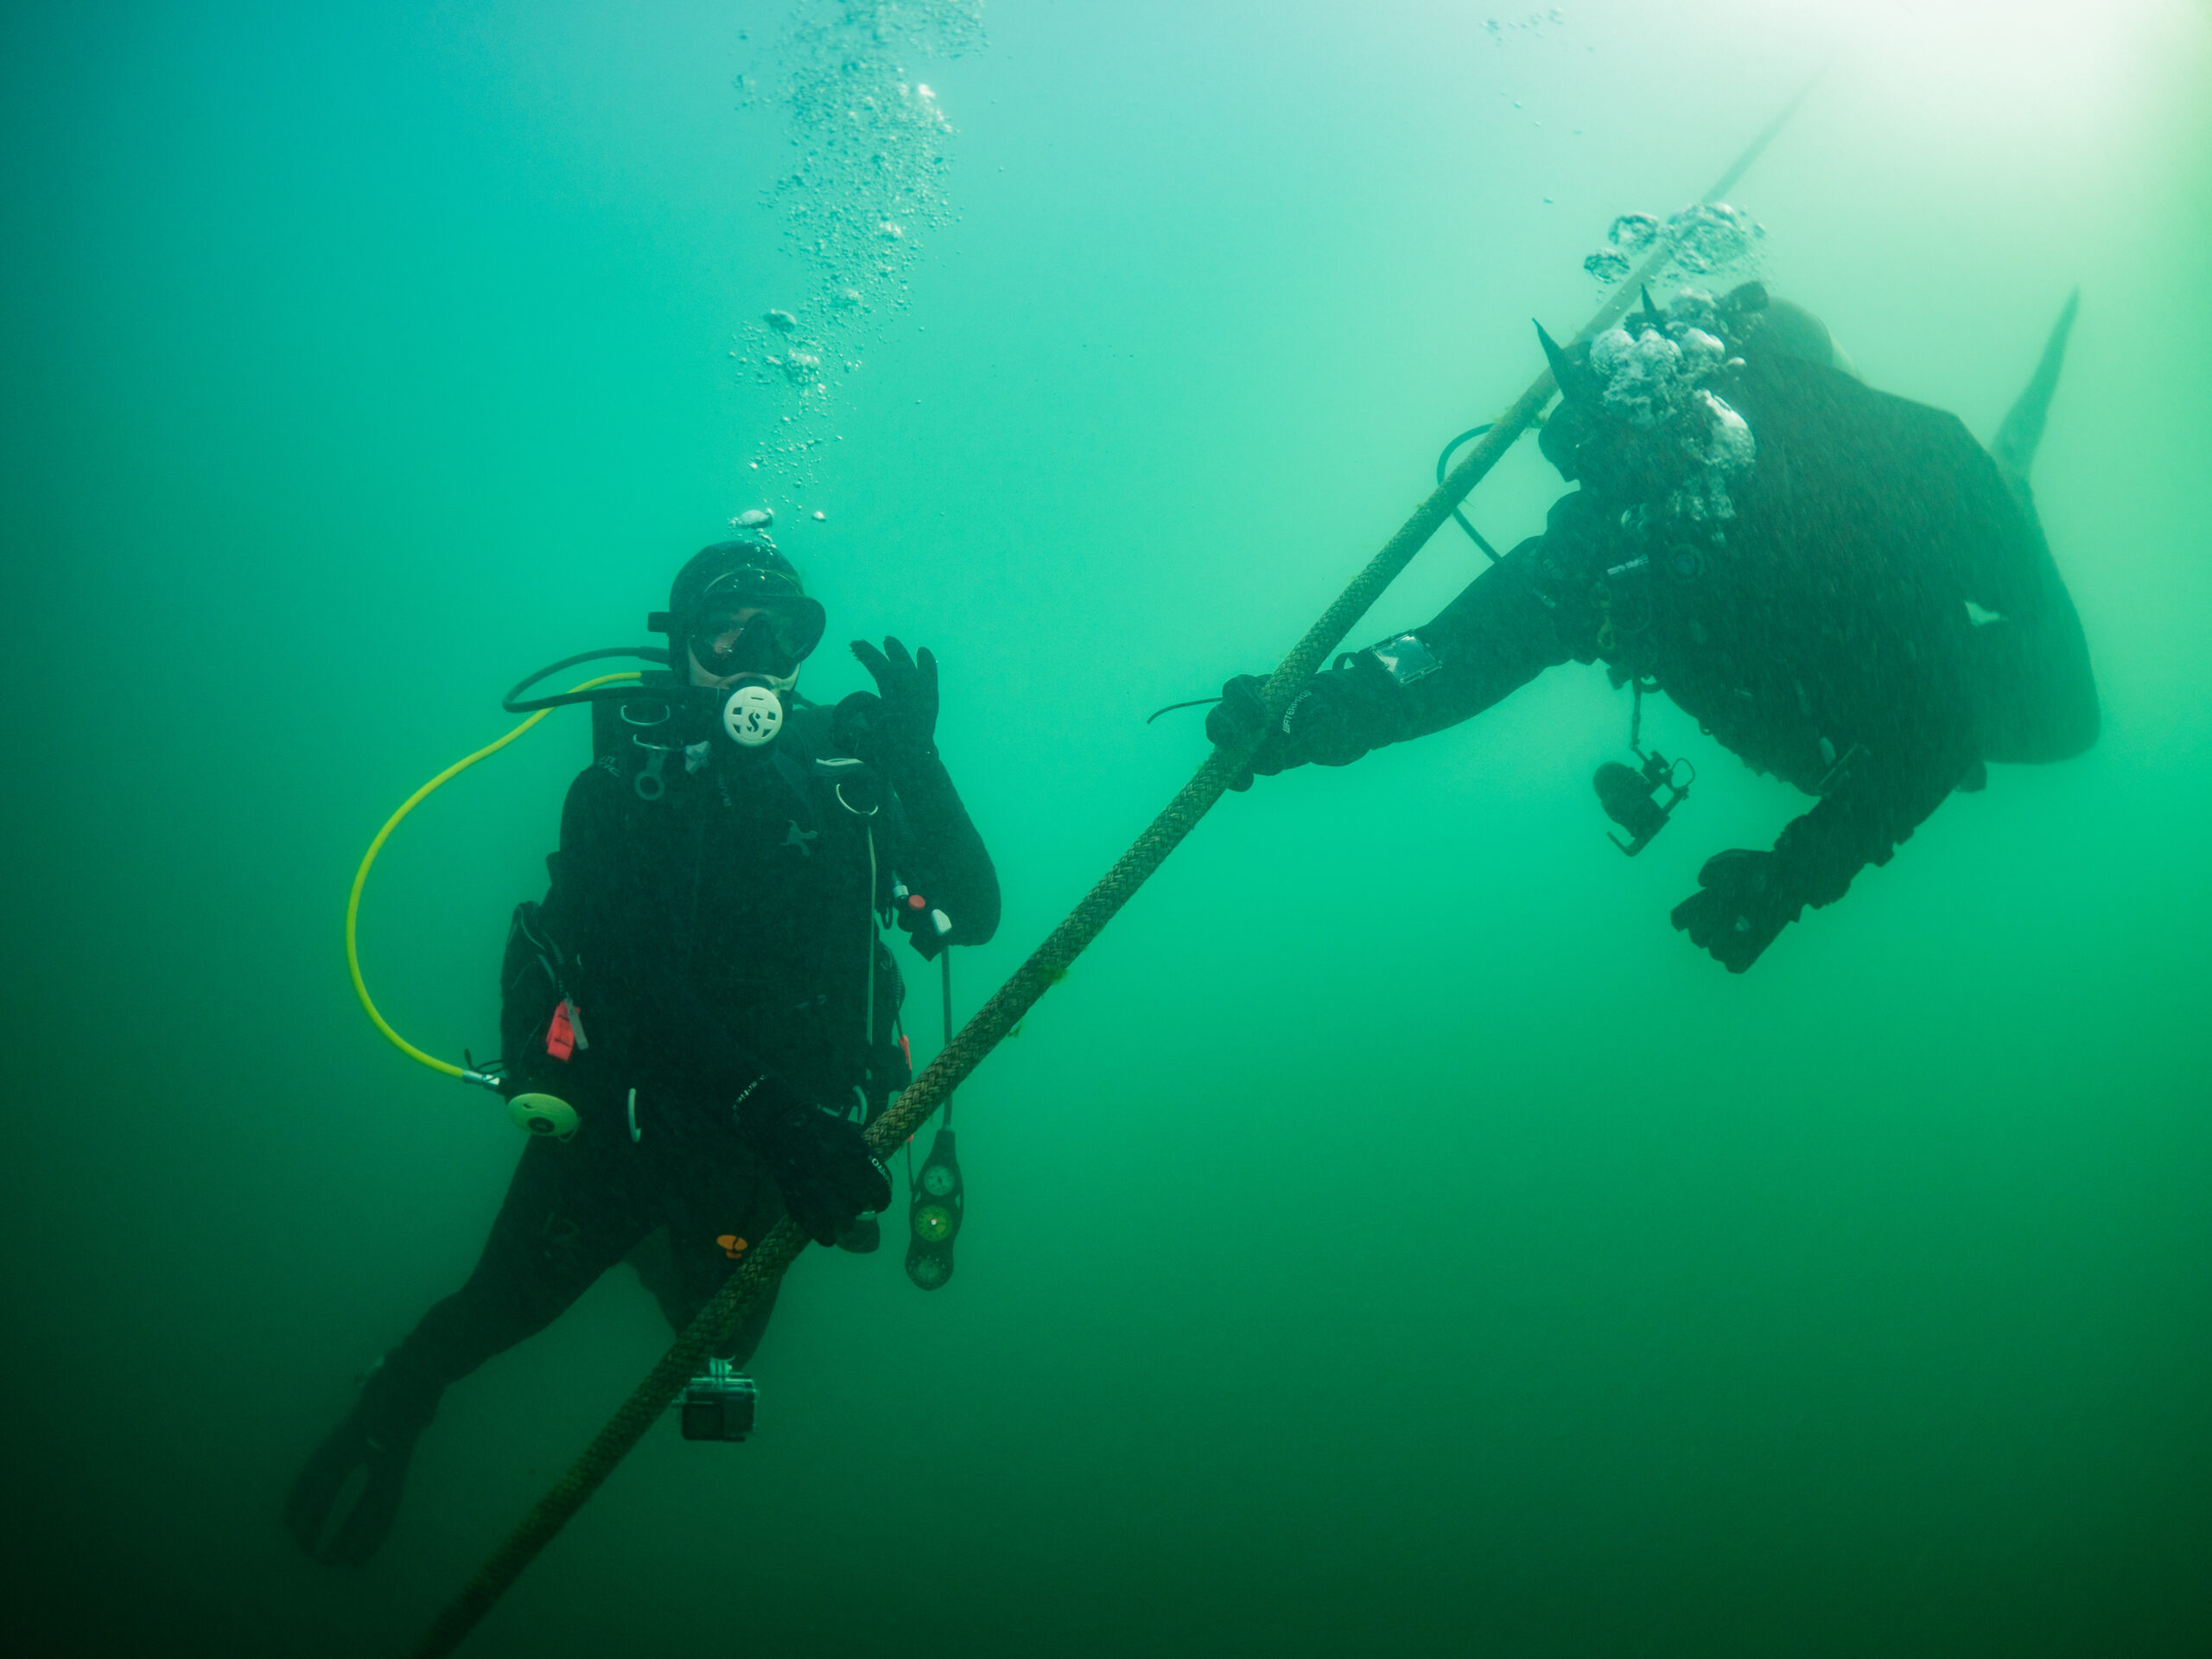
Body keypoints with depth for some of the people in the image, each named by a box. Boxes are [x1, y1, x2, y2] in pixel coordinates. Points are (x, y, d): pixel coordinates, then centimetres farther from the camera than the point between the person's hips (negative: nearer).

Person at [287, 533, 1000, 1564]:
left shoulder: (842, 764, -4)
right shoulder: (629, 775, -12)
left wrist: (916, 765, -22)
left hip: (779, 1132, 3)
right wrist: (765, 1109, -38)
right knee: (499, 1312, 5)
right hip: (623, 1117, -3)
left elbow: (972, 915, -8)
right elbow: (636, 972, -24)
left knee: (718, 1347, 19)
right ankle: (394, 1407, 41)